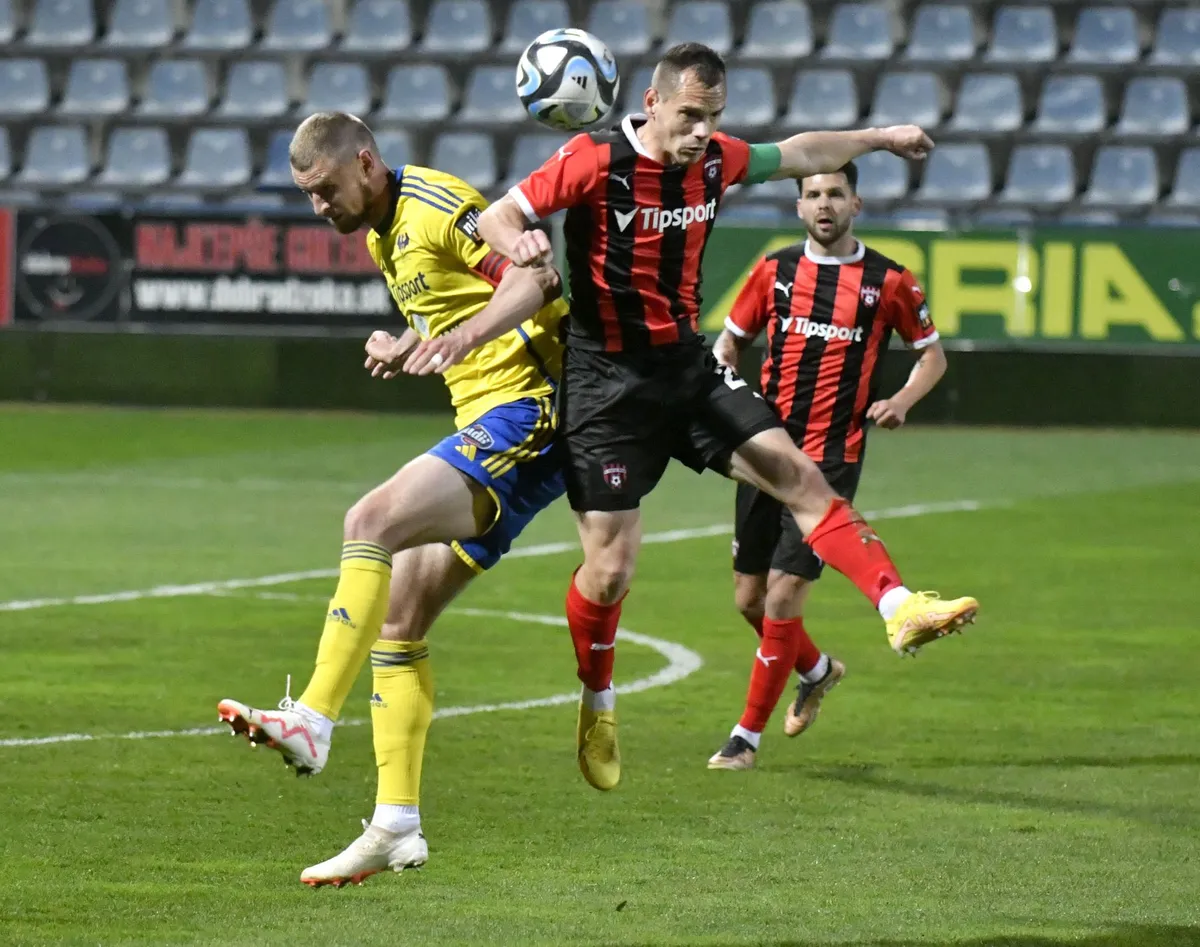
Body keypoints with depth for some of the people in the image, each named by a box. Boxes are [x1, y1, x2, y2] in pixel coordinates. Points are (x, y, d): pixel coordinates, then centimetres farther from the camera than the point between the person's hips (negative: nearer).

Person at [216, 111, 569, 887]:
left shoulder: (437, 207, -11)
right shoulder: (384, 237, 19)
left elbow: (537, 279, -21)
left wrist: (463, 337, -35)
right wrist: (403, 349, 8)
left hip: (526, 413, -10)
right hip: (491, 427, 10)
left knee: (373, 522, -27)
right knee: (398, 617, 5)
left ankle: (312, 721, -32)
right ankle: (396, 828, 5)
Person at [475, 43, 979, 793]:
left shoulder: (715, 161, 2)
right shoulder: (594, 162, -15)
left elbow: (796, 155, 22)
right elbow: (497, 217, -11)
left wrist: (879, 137, 31)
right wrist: (520, 244, -35)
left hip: (687, 366, 5)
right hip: (609, 383, -5)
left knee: (796, 473, -10)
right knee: (610, 568, -4)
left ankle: (898, 606, -16)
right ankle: (598, 705, 21)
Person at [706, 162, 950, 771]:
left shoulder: (888, 281, 0)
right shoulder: (775, 270, 7)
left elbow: (933, 354, 11)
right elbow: (729, 341, 18)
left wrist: (902, 400, -8)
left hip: (832, 458, -4)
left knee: (783, 595, -11)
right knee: (749, 598, 9)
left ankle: (748, 735, 1)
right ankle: (817, 672, 39)